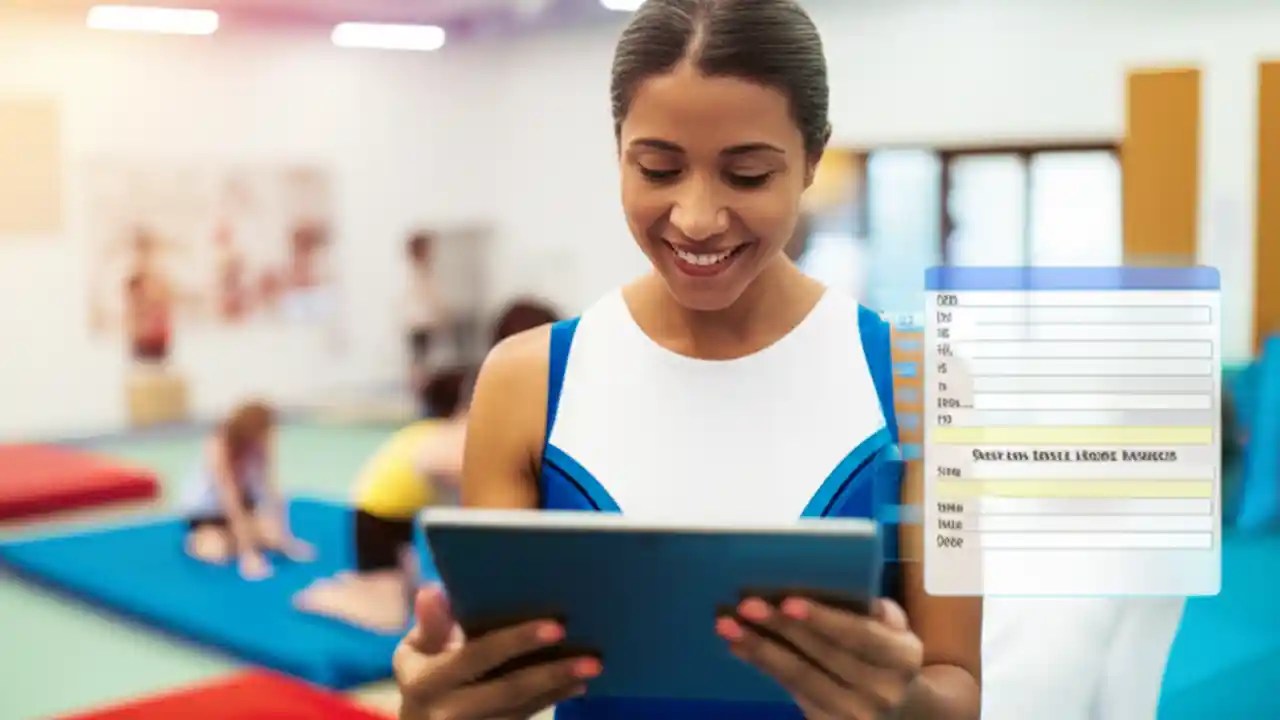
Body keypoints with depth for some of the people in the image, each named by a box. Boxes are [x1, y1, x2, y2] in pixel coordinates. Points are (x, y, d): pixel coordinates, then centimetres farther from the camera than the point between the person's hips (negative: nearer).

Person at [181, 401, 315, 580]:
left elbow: (272, 493, -21)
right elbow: (232, 507, -37)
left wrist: (285, 538, -27)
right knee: (219, 553, -29)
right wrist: (247, 554, -40)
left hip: (244, 500, 4)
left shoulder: (261, 447, -19)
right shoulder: (217, 451, -35)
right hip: (204, 511, -4)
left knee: (274, 537, -18)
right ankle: (198, 540, 4)